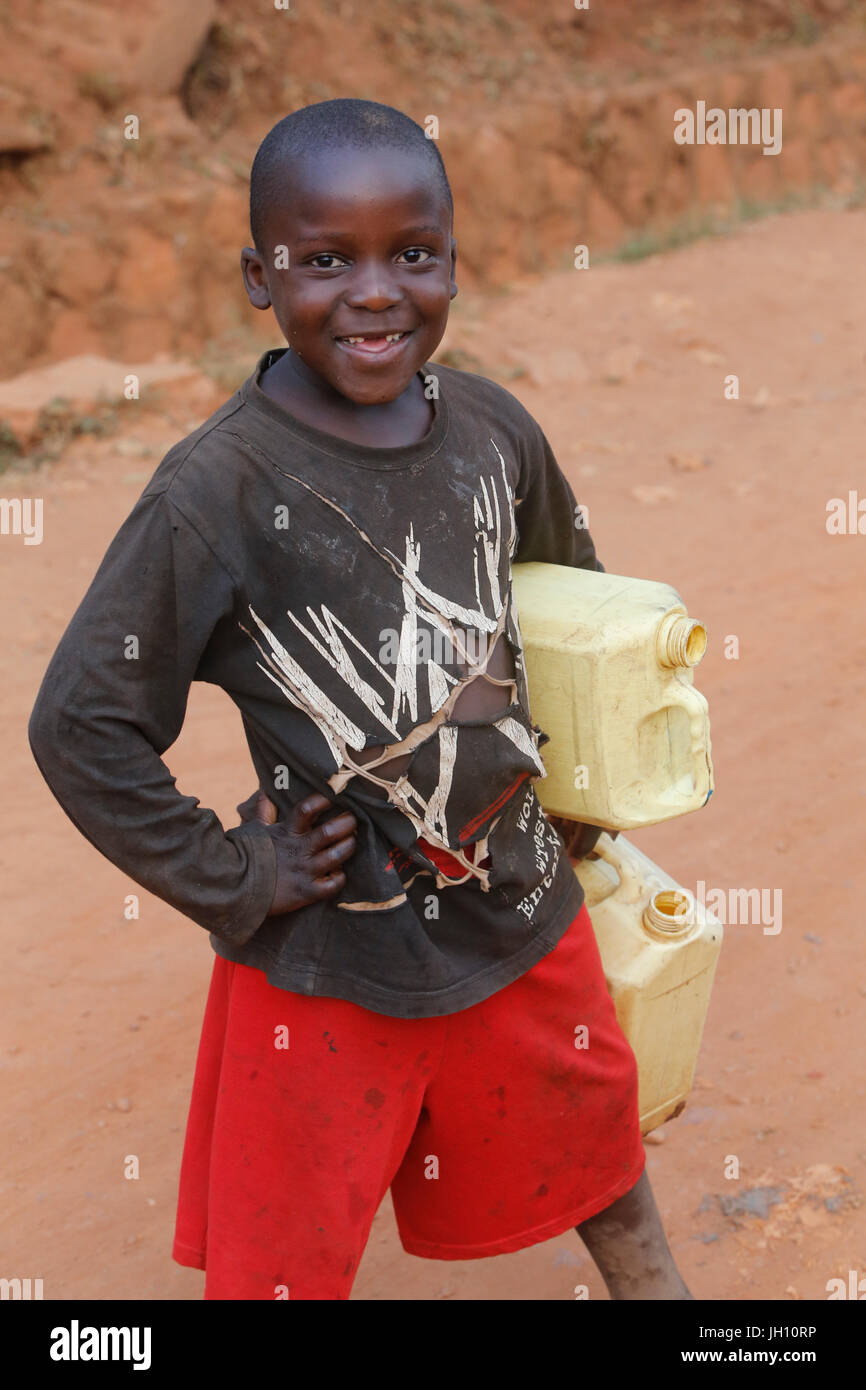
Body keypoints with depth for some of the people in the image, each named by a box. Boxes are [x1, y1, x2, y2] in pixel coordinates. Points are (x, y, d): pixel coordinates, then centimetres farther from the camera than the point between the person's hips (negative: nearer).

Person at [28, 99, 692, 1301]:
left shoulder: (491, 427, -6)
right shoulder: (219, 490, -21)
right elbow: (80, 724, -17)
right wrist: (233, 882, -15)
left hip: (524, 913, 5)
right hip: (327, 962, -4)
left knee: (604, 1179, 26)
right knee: (287, 1255, 15)